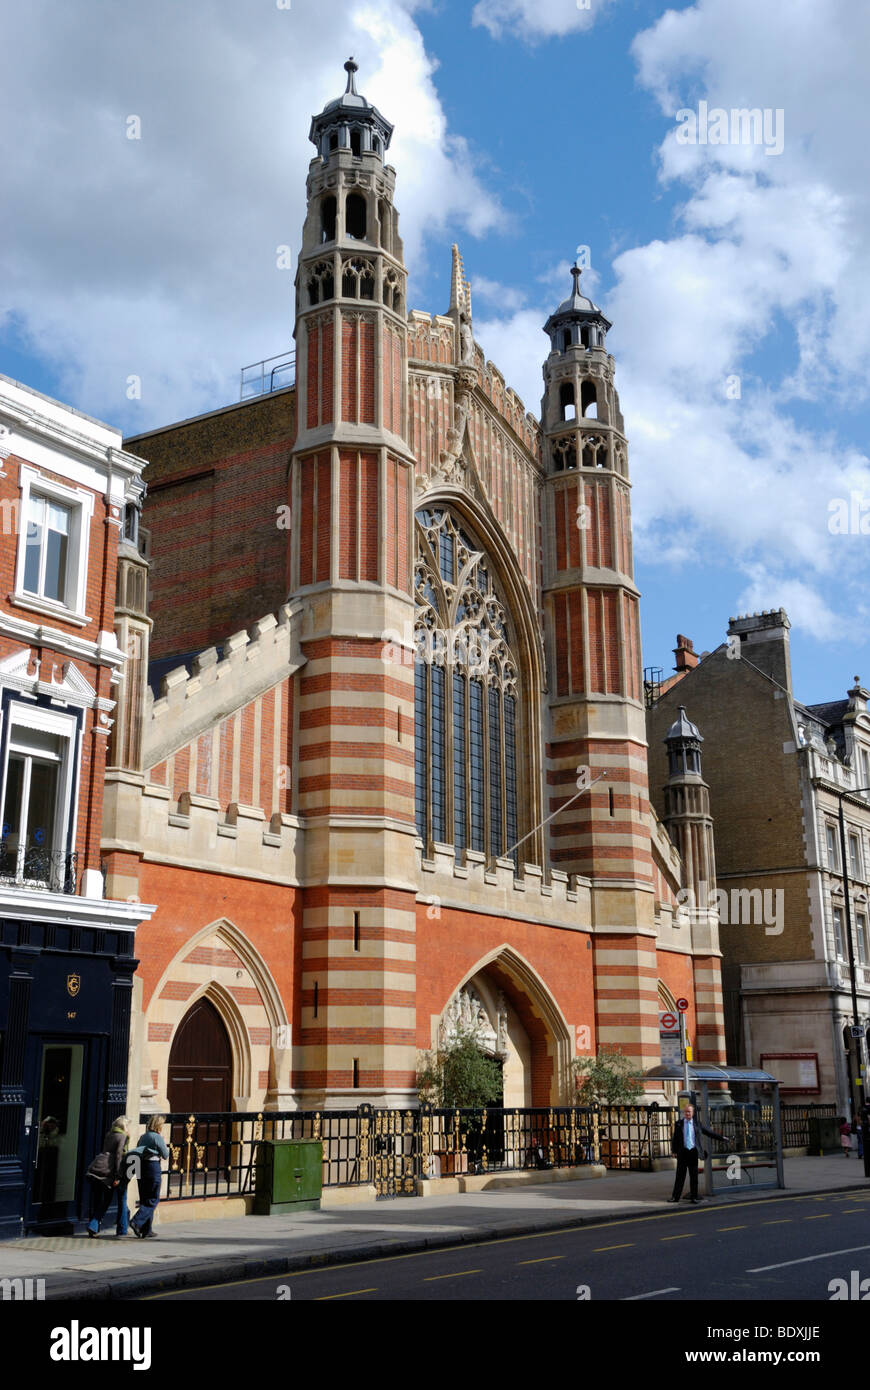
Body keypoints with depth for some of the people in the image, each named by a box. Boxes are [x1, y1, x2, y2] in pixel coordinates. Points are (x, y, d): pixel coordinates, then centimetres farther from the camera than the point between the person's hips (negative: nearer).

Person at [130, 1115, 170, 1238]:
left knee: (145, 1199, 12)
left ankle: (147, 1229, 14)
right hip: (153, 1167, -7)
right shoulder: (158, 1137, -9)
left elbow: (136, 1152, 15)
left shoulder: (143, 1137, 12)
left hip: (141, 1167, 7)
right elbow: (165, 1155, -3)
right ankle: (137, 1222, -16)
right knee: (153, 1199, 0)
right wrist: (164, 1144, 10)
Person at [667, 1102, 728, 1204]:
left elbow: (709, 1132, 16)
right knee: (680, 1175, 1)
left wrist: (721, 1138, 15)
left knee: (694, 1176, 4)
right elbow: (674, 1137, 8)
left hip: (693, 1152, 1)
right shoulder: (679, 1124, 6)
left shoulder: (697, 1123, 8)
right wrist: (674, 1150, 0)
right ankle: (675, 1197, 5)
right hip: (682, 1152, -1)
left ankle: (693, 1197, 11)